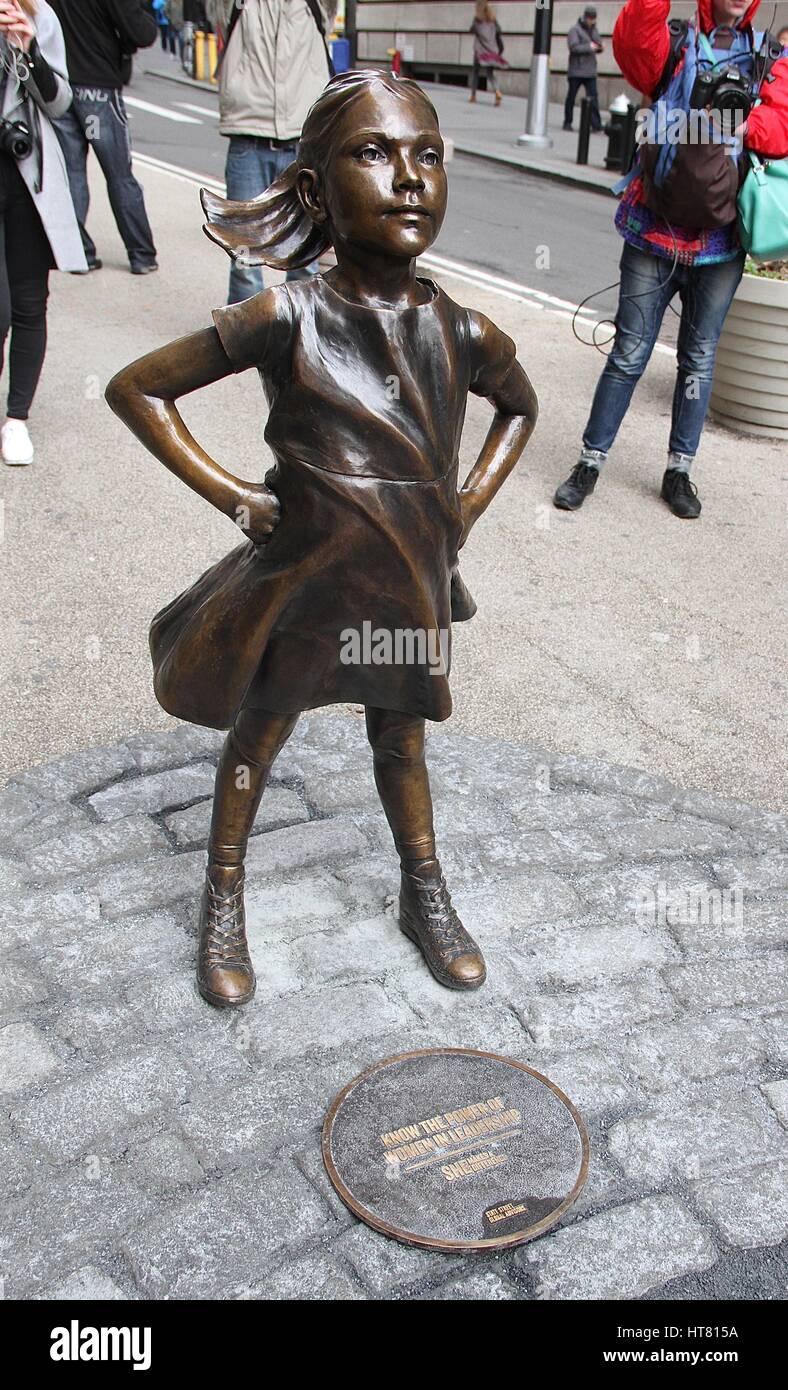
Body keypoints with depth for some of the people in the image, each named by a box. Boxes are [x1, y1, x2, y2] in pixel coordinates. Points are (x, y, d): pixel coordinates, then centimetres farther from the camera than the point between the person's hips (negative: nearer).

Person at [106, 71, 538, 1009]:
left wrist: (469, 506, 4)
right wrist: (230, 495, -13)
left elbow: (520, 406, 17)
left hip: (411, 583, 3)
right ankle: (224, 901, 40)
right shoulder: (290, 316, -18)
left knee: (400, 738, 22)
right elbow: (136, 388, -10)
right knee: (258, 734, 16)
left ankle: (425, 895, 44)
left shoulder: (463, 332, -7)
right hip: (300, 577, -3)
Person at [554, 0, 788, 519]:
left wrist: (743, 126, -21)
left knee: (699, 359, 8)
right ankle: (591, 461, 11)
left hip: (721, 240, 2)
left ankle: (680, 471, 18)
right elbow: (632, 42, -15)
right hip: (655, 232, -2)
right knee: (629, 354, 0)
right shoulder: (674, 45, 6)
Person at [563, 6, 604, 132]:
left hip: (590, 71, 4)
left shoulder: (594, 29, 16)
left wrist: (601, 47, -2)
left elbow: (598, 44, 22)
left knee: (593, 98, -6)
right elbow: (573, 47, -17)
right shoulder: (575, 30, -5)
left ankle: (596, 124, -11)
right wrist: (589, 47, -23)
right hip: (576, 70, -4)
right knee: (571, 97, 4)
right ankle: (567, 122, 15)